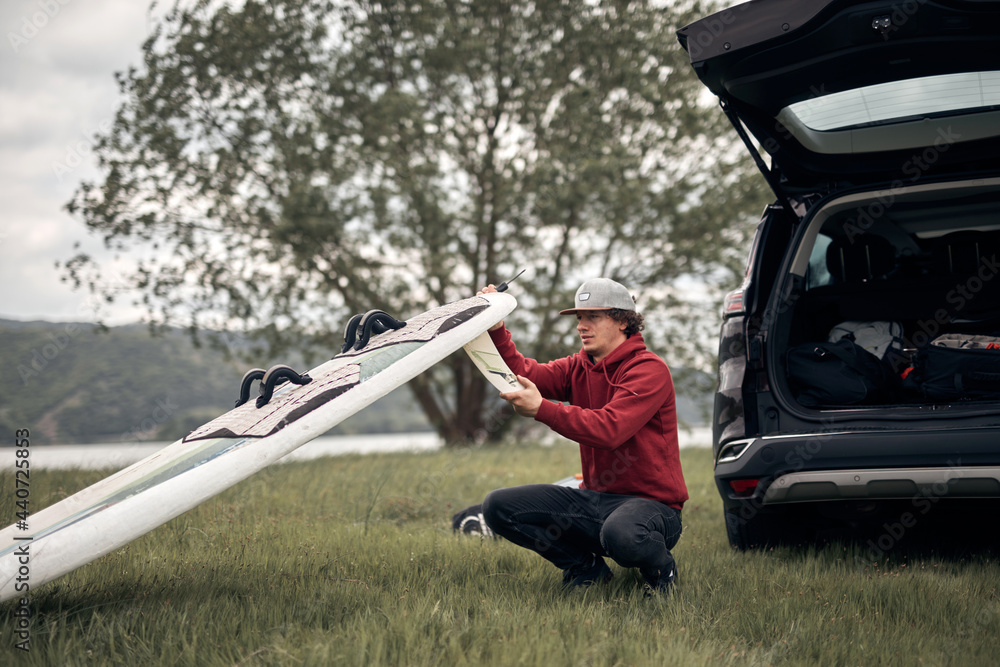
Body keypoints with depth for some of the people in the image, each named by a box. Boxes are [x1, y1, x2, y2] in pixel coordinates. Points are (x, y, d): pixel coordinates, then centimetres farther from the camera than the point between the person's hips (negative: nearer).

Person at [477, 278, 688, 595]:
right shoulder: (579, 367, 12)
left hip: (650, 501, -7)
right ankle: (586, 568, 6)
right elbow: (524, 374, -5)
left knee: (620, 535, -43)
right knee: (498, 507, -7)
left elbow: (609, 428, -27)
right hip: (595, 497, 7)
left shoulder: (649, 369, -13)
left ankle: (661, 569, -4)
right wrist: (497, 331, -20)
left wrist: (542, 409, -33)